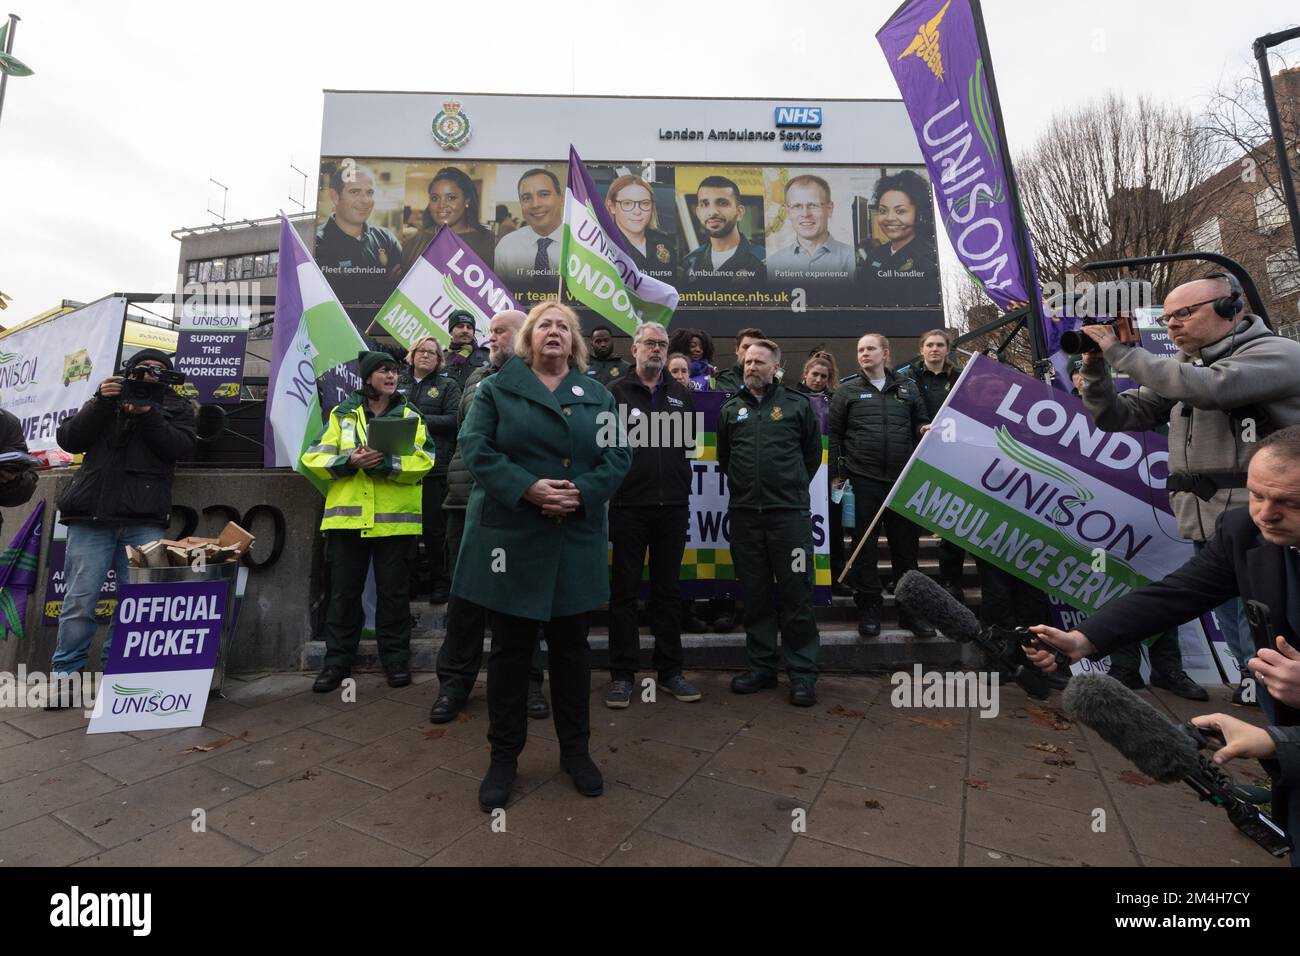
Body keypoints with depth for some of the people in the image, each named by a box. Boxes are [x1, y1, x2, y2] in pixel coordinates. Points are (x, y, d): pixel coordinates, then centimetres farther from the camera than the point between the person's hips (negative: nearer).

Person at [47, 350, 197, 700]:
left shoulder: (176, 408, 16)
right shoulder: (103, 402, 21)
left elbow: (183, 448, -2)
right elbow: (69, 440, 6)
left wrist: (148, 414, -12)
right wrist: (101, 402, -4)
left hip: (144, 521, -1)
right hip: (91, 517, 1)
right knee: (79, 601, 0)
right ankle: (64, 674, 11)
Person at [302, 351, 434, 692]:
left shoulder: (411, 415, 6)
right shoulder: (342, 413, 9)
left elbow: (424, 461, -8)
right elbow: (314, 458, 2)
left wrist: (385, 463, -21)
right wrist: (350, 462, -16)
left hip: (395, 518, -1)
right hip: (347, 516, 1)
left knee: (393, 591, 7)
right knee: (343, 590, 8)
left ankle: (396, 657, 19)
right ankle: (337, 659, 21)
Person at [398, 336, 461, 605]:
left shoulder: (447, 385, 6)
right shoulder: (399, 383, 16)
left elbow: (454, 419, -6)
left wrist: (422, 420, -12)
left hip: (435, 464, -3)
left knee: (434, 526, 1)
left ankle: (440, 582, 13)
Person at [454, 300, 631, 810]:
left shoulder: (598, 396, 11)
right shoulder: (497, 387, 6)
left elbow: (617, 457, 3)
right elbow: (475, 446, -6)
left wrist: (581, 493, -15)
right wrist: (527, 488, -19)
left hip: (577, 539, 2)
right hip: (510, 536, -2)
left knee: (571, 644, 12)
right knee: (510, 647, 8)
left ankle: (575, 749, 30)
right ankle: (503, 756, 25)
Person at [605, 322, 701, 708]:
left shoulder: (681, 394, 13)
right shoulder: (616, 392, 2)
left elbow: (691, 441, 17)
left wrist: (682, 482, 9)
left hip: (673, 506, 4)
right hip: (629, 506, -3)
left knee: (668, 591, 12)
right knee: (624, 592, 4)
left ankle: (670, 670, 24)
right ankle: (622, 674, 16)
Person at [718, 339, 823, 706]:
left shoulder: (797, 404, 5)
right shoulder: (730, 409, 12)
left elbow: (813, 452, 14)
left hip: (790, 512, -3)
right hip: (744, 513, 3)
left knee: (797, 593, 0)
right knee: (754, 594, 10)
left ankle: (802, 673, 13)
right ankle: (762, 667, 23)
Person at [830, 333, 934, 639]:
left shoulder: (907, 388, 15)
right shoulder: (846, 391, 8)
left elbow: (921, 422, 21)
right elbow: (834, 434, 5)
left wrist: (926, 428, -3)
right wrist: (837, 475, -2)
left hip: (903, 478, 2)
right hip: (863, 480, -2)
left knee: (906, 544, 7)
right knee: (864, 545, 2)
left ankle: (911, 609, 19)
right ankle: (868, 608, 13)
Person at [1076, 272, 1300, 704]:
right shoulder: (1182, 371, 13)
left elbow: (1210, 388, -27)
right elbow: (1116, 416, 10)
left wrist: (1122, 354, -21)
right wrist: (1096, 369, -7)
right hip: (1207, 535, 7)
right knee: (1242, 648, 19)